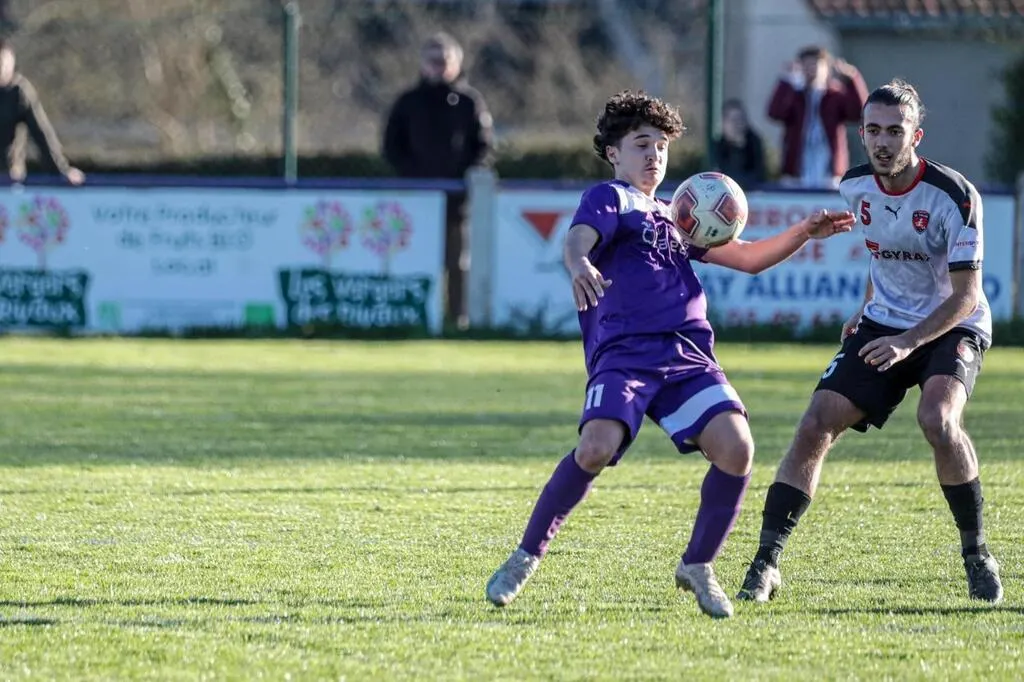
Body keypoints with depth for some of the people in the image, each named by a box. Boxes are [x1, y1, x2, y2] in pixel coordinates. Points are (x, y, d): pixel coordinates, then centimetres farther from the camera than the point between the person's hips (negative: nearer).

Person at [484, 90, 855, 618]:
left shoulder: (674, 217, 29)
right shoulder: (609, 199, 8)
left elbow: (748, 258, 34)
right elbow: (578, 238, -14)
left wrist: (804, 233, 20)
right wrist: (579, 264, -39)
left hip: (688, 356, 6)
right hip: (623, 352, -6)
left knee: (736, 449, -17)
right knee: (596, 449, -28)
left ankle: (697, 567, 3)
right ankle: (527, 557, -7)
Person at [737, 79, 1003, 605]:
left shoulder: (955, 196, -22)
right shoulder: (856, 186, -4)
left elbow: (966, 295, -21)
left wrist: (908, 342, -31)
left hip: (951, 327, -5)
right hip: (883, 325, 5)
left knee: (937, 420, -33)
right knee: (815, 427, -10)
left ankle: (977, 554, -15)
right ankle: (766, 563, -5)